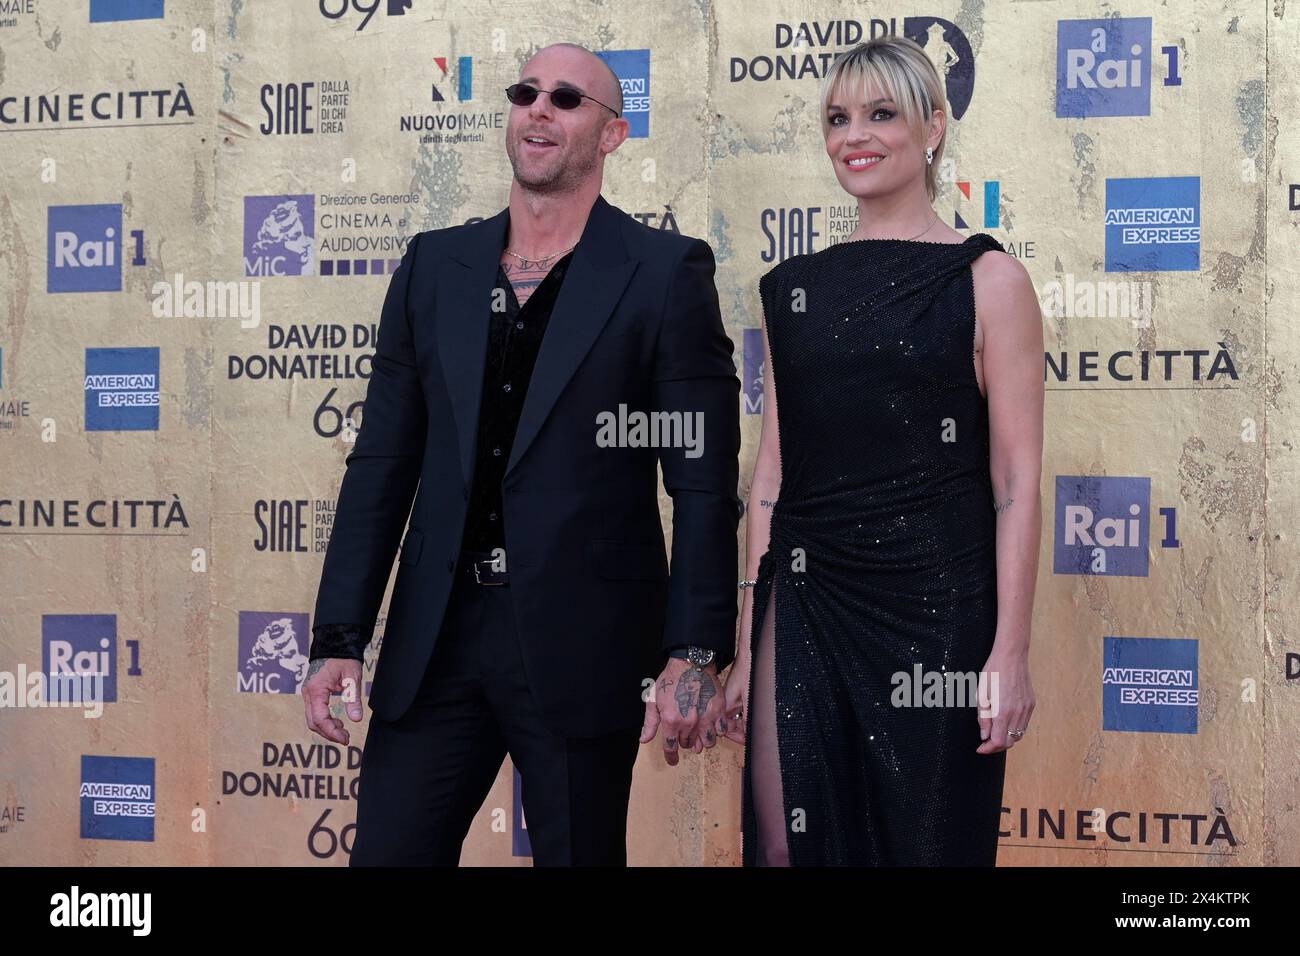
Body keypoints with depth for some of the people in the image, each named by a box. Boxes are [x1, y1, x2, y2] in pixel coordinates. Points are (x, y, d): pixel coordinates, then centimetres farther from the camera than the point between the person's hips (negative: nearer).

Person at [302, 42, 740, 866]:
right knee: (388, 851, 6)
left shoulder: (666, 272, -2)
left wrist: (697, 653, -11)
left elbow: (704, 479, -5)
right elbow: (383, 464, 9)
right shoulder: (434, 266, 10)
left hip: (582, 645, -3)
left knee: (580, 853, 7)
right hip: (436, 640, 4)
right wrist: (340, 638, 3)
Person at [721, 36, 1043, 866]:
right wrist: (746, 645, 7)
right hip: (806, 602, 4)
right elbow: (772, 473, 10)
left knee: (929, 838, 5)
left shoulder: (986, 280, -2)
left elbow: (1017, 480, -5)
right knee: (784, 842, 4)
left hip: (934, 606, -3)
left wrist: (1011, 653, -11)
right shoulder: (793, 288, 10)